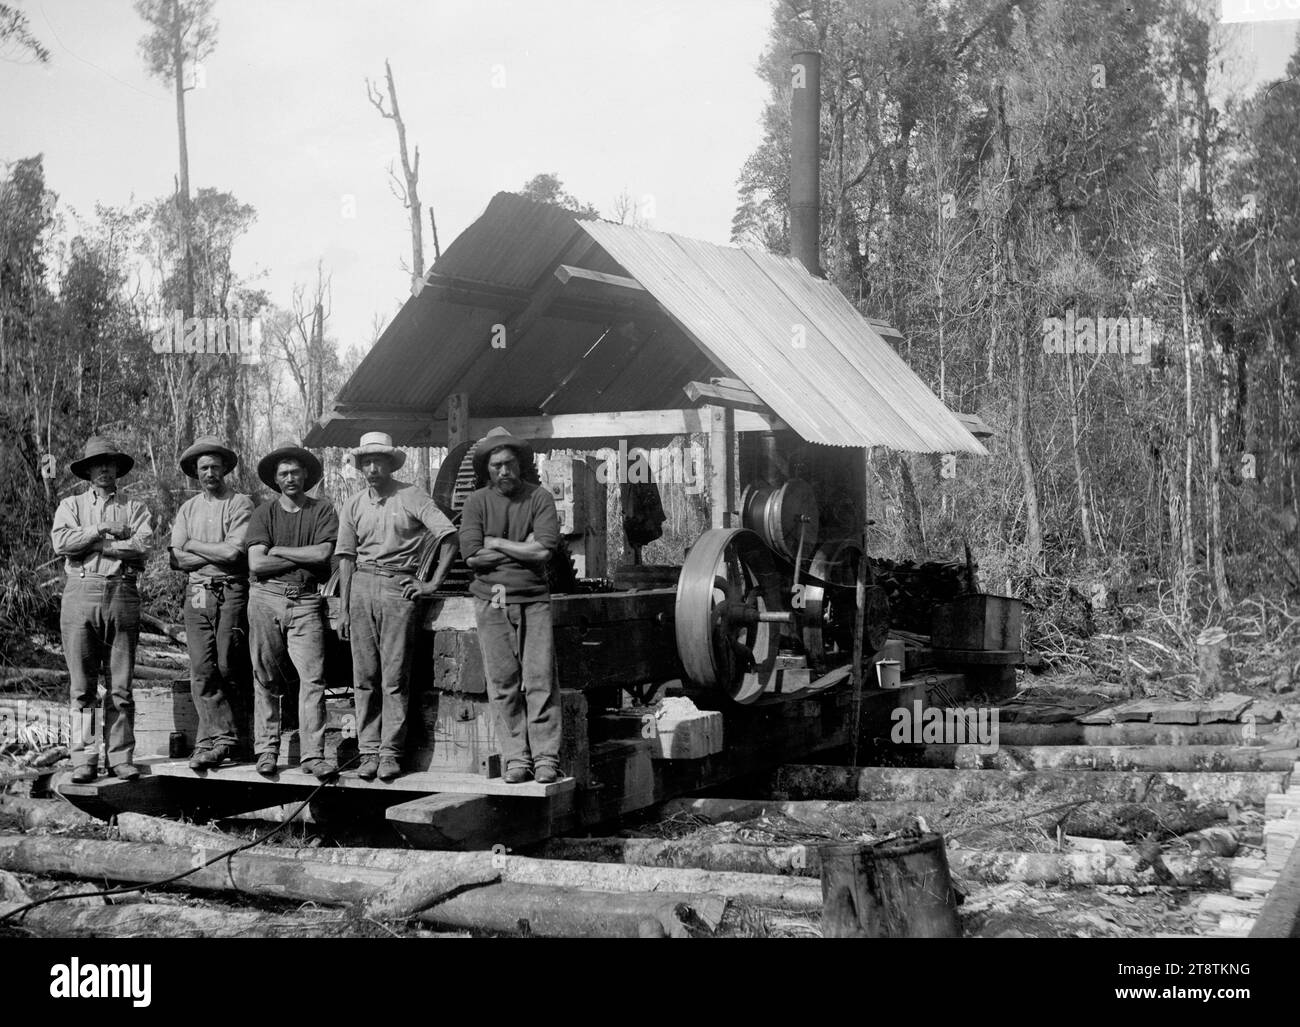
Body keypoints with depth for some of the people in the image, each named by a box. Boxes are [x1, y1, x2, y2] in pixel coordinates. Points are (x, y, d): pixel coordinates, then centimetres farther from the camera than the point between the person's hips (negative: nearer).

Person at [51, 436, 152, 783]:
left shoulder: (134, 508, 14)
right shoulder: (71, 505, 15)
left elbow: (141, 546, -5)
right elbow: (61, 542, -4)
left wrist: (91, 544, -5)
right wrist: (103, 530, -5)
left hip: (122, 595, 0)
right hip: (80, 594, 0)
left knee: (121, 685, 1)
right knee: (81, 685, -2)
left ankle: (121, 758, 4)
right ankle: (84, 760, 0)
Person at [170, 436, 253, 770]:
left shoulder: (240, 504, 1)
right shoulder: (188, 508, 16)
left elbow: (234, 552, -12)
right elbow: (177, 559, 6)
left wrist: (194, 545, 0)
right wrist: (217, 553, -4)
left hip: (231, 593, -4)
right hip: (197, 593, 4)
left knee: (227, 668, -5)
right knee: (201, 670, -6)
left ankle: (210, 740, 5)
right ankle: (222, 737, -6)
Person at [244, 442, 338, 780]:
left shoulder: (323, 511, 7)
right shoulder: (264, 513, 7)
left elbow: (323, 554, -7)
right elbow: (256, 564, -3)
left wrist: (277, 550, -1)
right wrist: (304, 558, -3)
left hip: (306, 602, -1)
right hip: (266, 599, 1)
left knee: (313, 677, -10)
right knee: (265, 678, 4)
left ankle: (313, 754, -8)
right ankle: (266, 749, 13)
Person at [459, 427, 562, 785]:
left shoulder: (539, 497, 3)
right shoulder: (476, 501, 5)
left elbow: (544, 551, -9)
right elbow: (472, 556, -5)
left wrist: (496, 543, -3)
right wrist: (523, 548, -2)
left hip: (533, 598, -1)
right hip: (491, 599, 1)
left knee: (540, 680, -5)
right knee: (502, 683, 0)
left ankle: (546, 758, 0)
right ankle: (516, 759, 6)